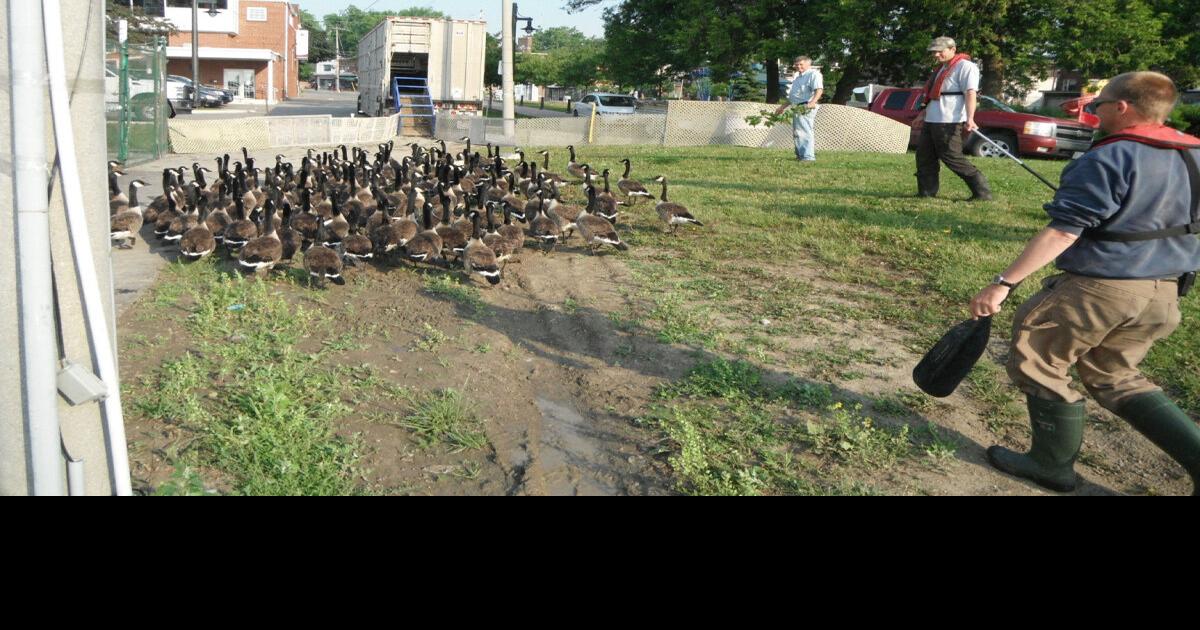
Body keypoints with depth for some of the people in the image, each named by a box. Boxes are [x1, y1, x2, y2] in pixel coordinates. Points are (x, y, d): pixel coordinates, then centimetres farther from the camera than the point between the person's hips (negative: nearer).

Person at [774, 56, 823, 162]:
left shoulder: (814, 74, -6)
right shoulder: (798, 77, 25)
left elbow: (819, 90, -21)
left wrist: (812, 102, -38)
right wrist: (783, 106, 31)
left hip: (806, 108, -10)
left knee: (804, 131, -16)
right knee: (797, 132, 12)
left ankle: (808, 156, -20)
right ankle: (800, 155, 18)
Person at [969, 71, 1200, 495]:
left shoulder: (1109, 159, -17)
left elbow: (1062, 232, -23)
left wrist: (1004, 284, -22)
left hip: (1098, 288, -8)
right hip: (1164, 294, 8)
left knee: (1035, 362, 11)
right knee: (1114, 378, 23)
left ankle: (1054, 464, 18)